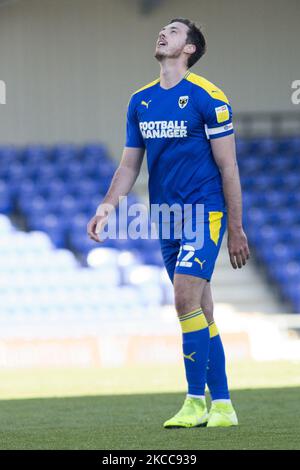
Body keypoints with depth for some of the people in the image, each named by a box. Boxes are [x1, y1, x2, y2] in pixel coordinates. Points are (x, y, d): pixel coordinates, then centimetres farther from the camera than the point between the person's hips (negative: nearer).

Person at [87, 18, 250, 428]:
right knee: (201, 314, 7)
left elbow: (228, 167, -7)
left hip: (205, 212, -6)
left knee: (186, 301, -16)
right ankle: (223, 406, 12)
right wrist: (106, 209, 1)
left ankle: (197, 402, -10)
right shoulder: (140, 101, 10)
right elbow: (129, 166, 15)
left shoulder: (207, 97, -8)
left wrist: (236, 230, -7)